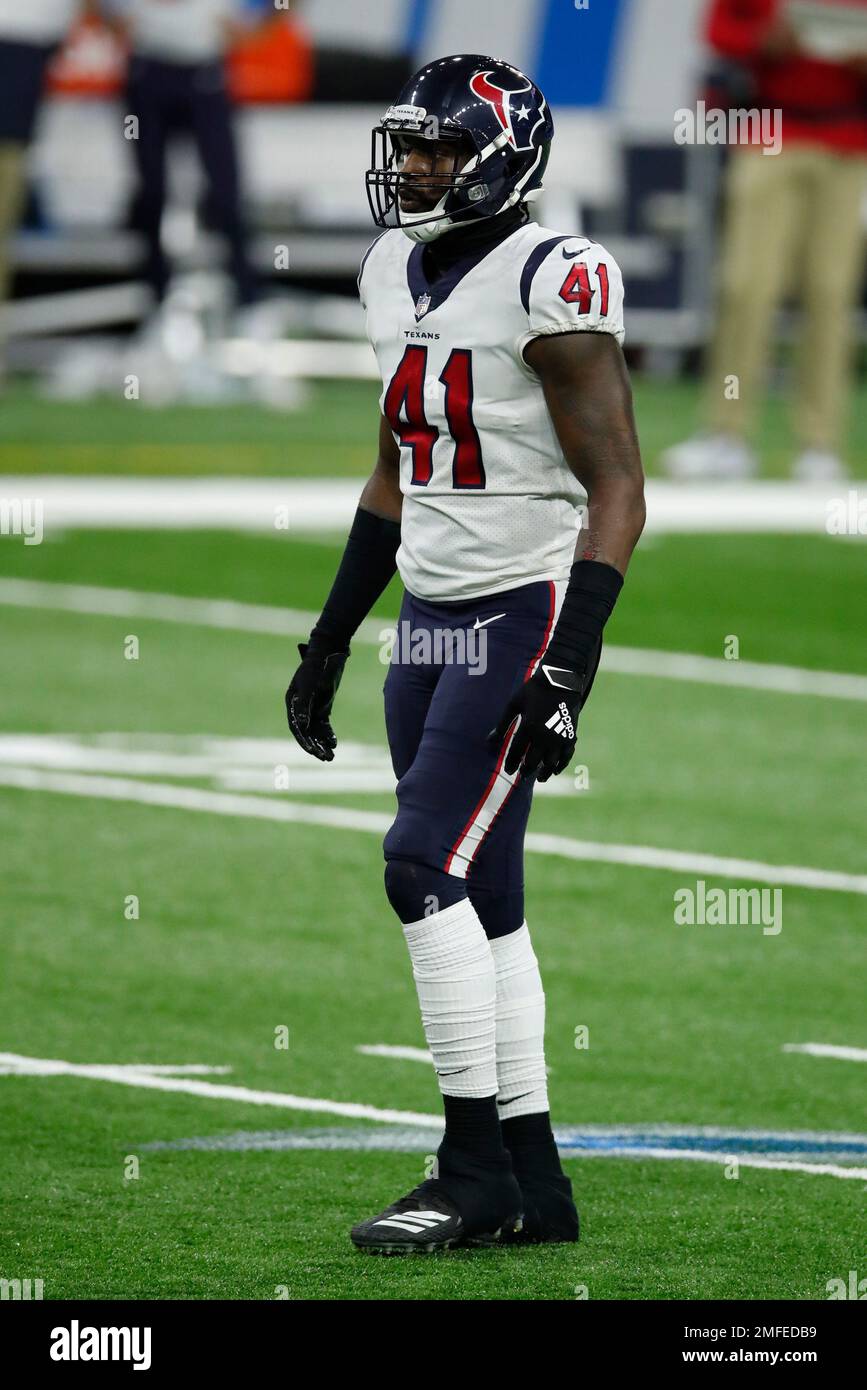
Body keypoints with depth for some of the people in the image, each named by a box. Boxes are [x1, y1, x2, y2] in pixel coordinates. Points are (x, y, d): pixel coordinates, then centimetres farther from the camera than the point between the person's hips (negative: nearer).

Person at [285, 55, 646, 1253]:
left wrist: (569, 664, -22)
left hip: (520, 616, -8)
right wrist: (329, 640, 21)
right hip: (432, 621, 8)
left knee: (427, 870, -14)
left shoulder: (550, 283, -15)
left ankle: (475, 1167, -7)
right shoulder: (397, 278, 11)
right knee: (480, 898, 8)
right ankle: (533, 1184, 13)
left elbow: (617, 491, -15)